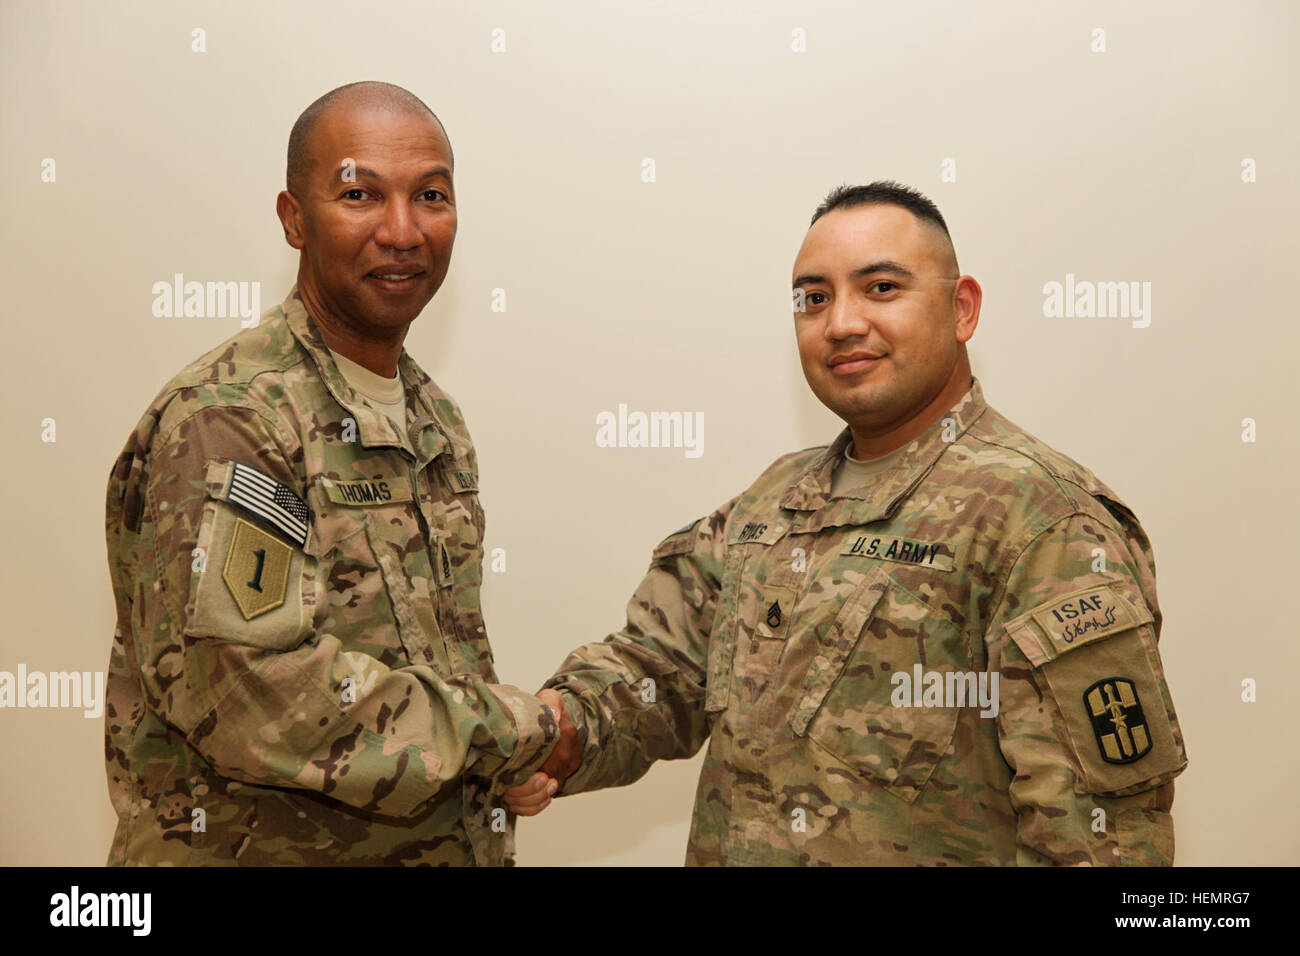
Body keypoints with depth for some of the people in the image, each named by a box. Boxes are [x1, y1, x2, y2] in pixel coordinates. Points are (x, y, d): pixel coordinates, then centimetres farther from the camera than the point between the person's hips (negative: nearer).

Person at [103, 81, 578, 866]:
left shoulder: (437, 420, 8)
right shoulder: (222, 422, -19)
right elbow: (248, 692, -27)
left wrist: (508, 760, -2)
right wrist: (515, 732, -18)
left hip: (448, 843, 7)